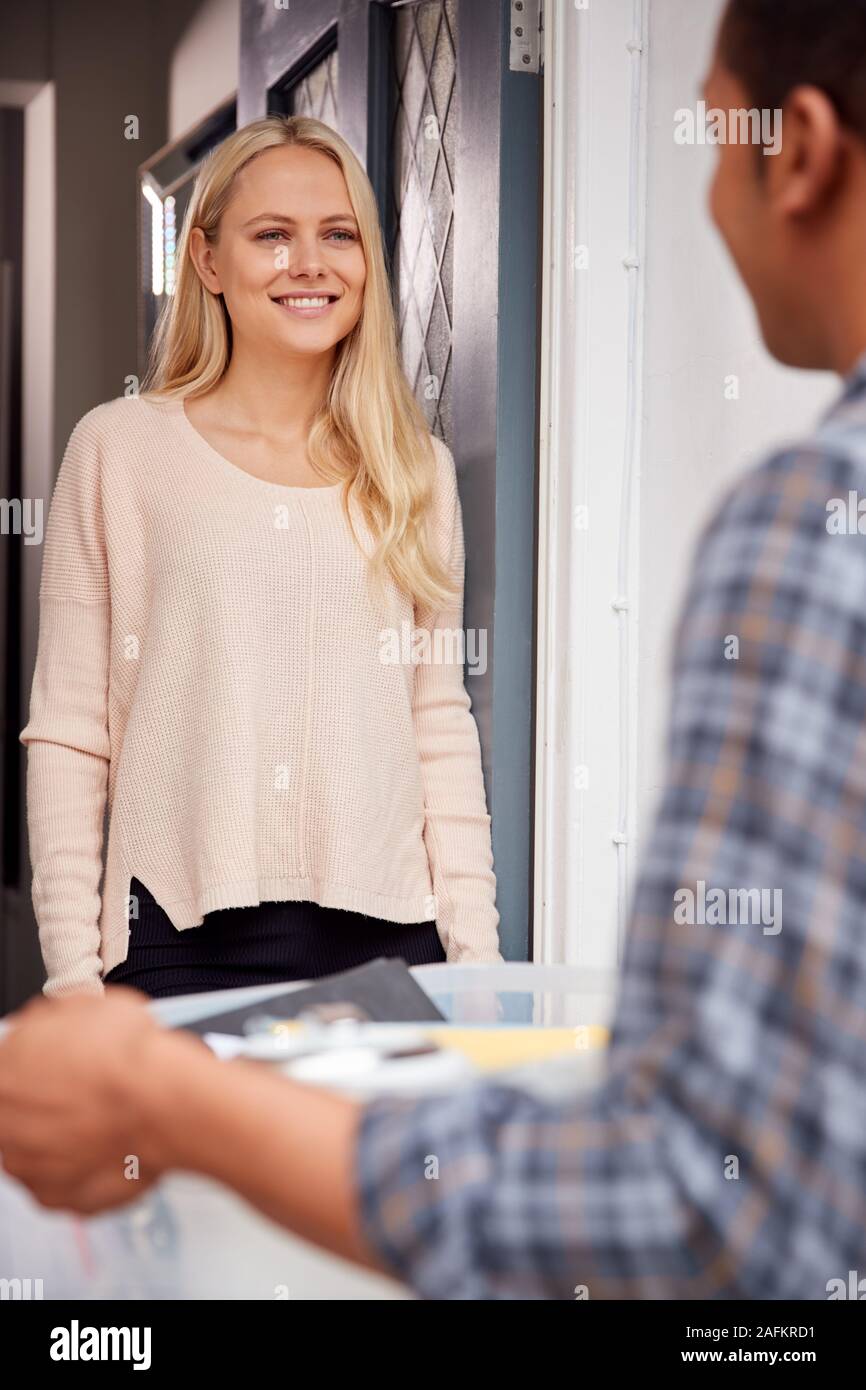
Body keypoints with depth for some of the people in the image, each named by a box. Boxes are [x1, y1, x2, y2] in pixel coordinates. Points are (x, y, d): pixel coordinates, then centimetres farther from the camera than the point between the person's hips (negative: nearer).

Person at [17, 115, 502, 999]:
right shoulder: (120, 449, 2)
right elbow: (67, 734, 2)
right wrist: (72, 972, -3)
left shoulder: (417, 470, 10)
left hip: (384, 937, 2)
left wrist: (477, 956, 5)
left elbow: (441, 727, 11)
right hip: (182, 948, -2)